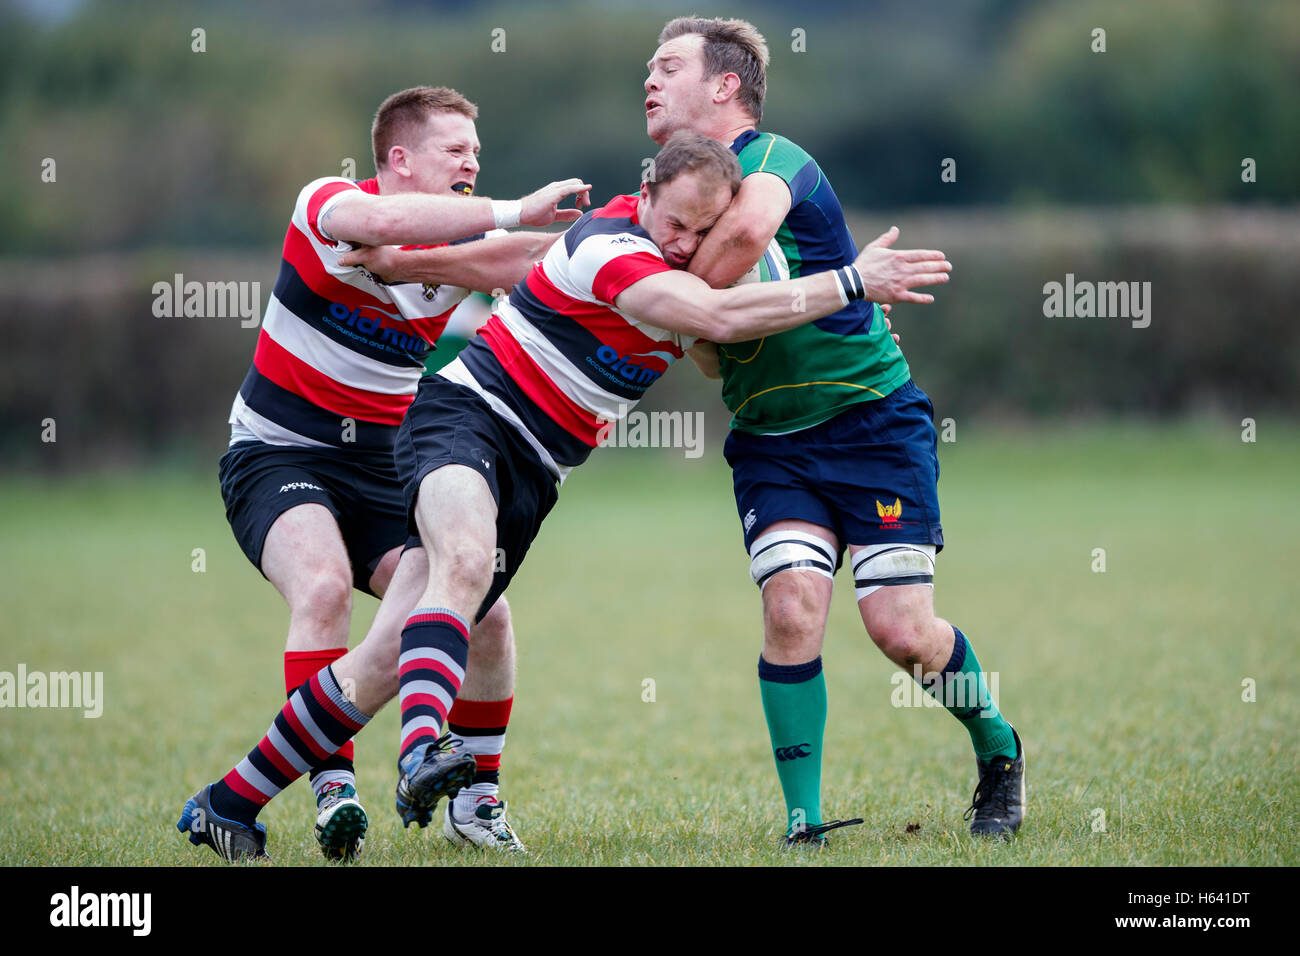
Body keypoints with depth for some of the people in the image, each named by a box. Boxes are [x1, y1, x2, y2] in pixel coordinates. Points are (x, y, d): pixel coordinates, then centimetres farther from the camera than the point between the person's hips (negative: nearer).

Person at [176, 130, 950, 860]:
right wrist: (850, 283, -27)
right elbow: (717, 316, -31)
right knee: (466, 560, -40)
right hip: (465, 418, -8)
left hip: (531, 479, 8)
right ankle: (423, 749, -58)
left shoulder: (690, 265, 7)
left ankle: (233, 801, 9)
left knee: (389, 662, 2)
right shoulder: (609, 246, -20)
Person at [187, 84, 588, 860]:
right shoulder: (326, 205, -13)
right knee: (324, 585, -33)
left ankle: (478, 796, 11)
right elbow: (381, 222, -36)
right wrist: (516, 210, -38)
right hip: (277, 455, -5)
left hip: (382, 470, 5)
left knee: (484, 612, -8)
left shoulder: (459, 251, 4)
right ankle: (332, 788, -29)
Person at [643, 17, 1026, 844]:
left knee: (902, 628, -10)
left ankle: (996, 748, 18)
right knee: (791, 611, -16)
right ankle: (804, 820, -10)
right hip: (772, 441, 5)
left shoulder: (774, 158, -12)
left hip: (872, 417, -5)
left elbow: (751, 225, -39)